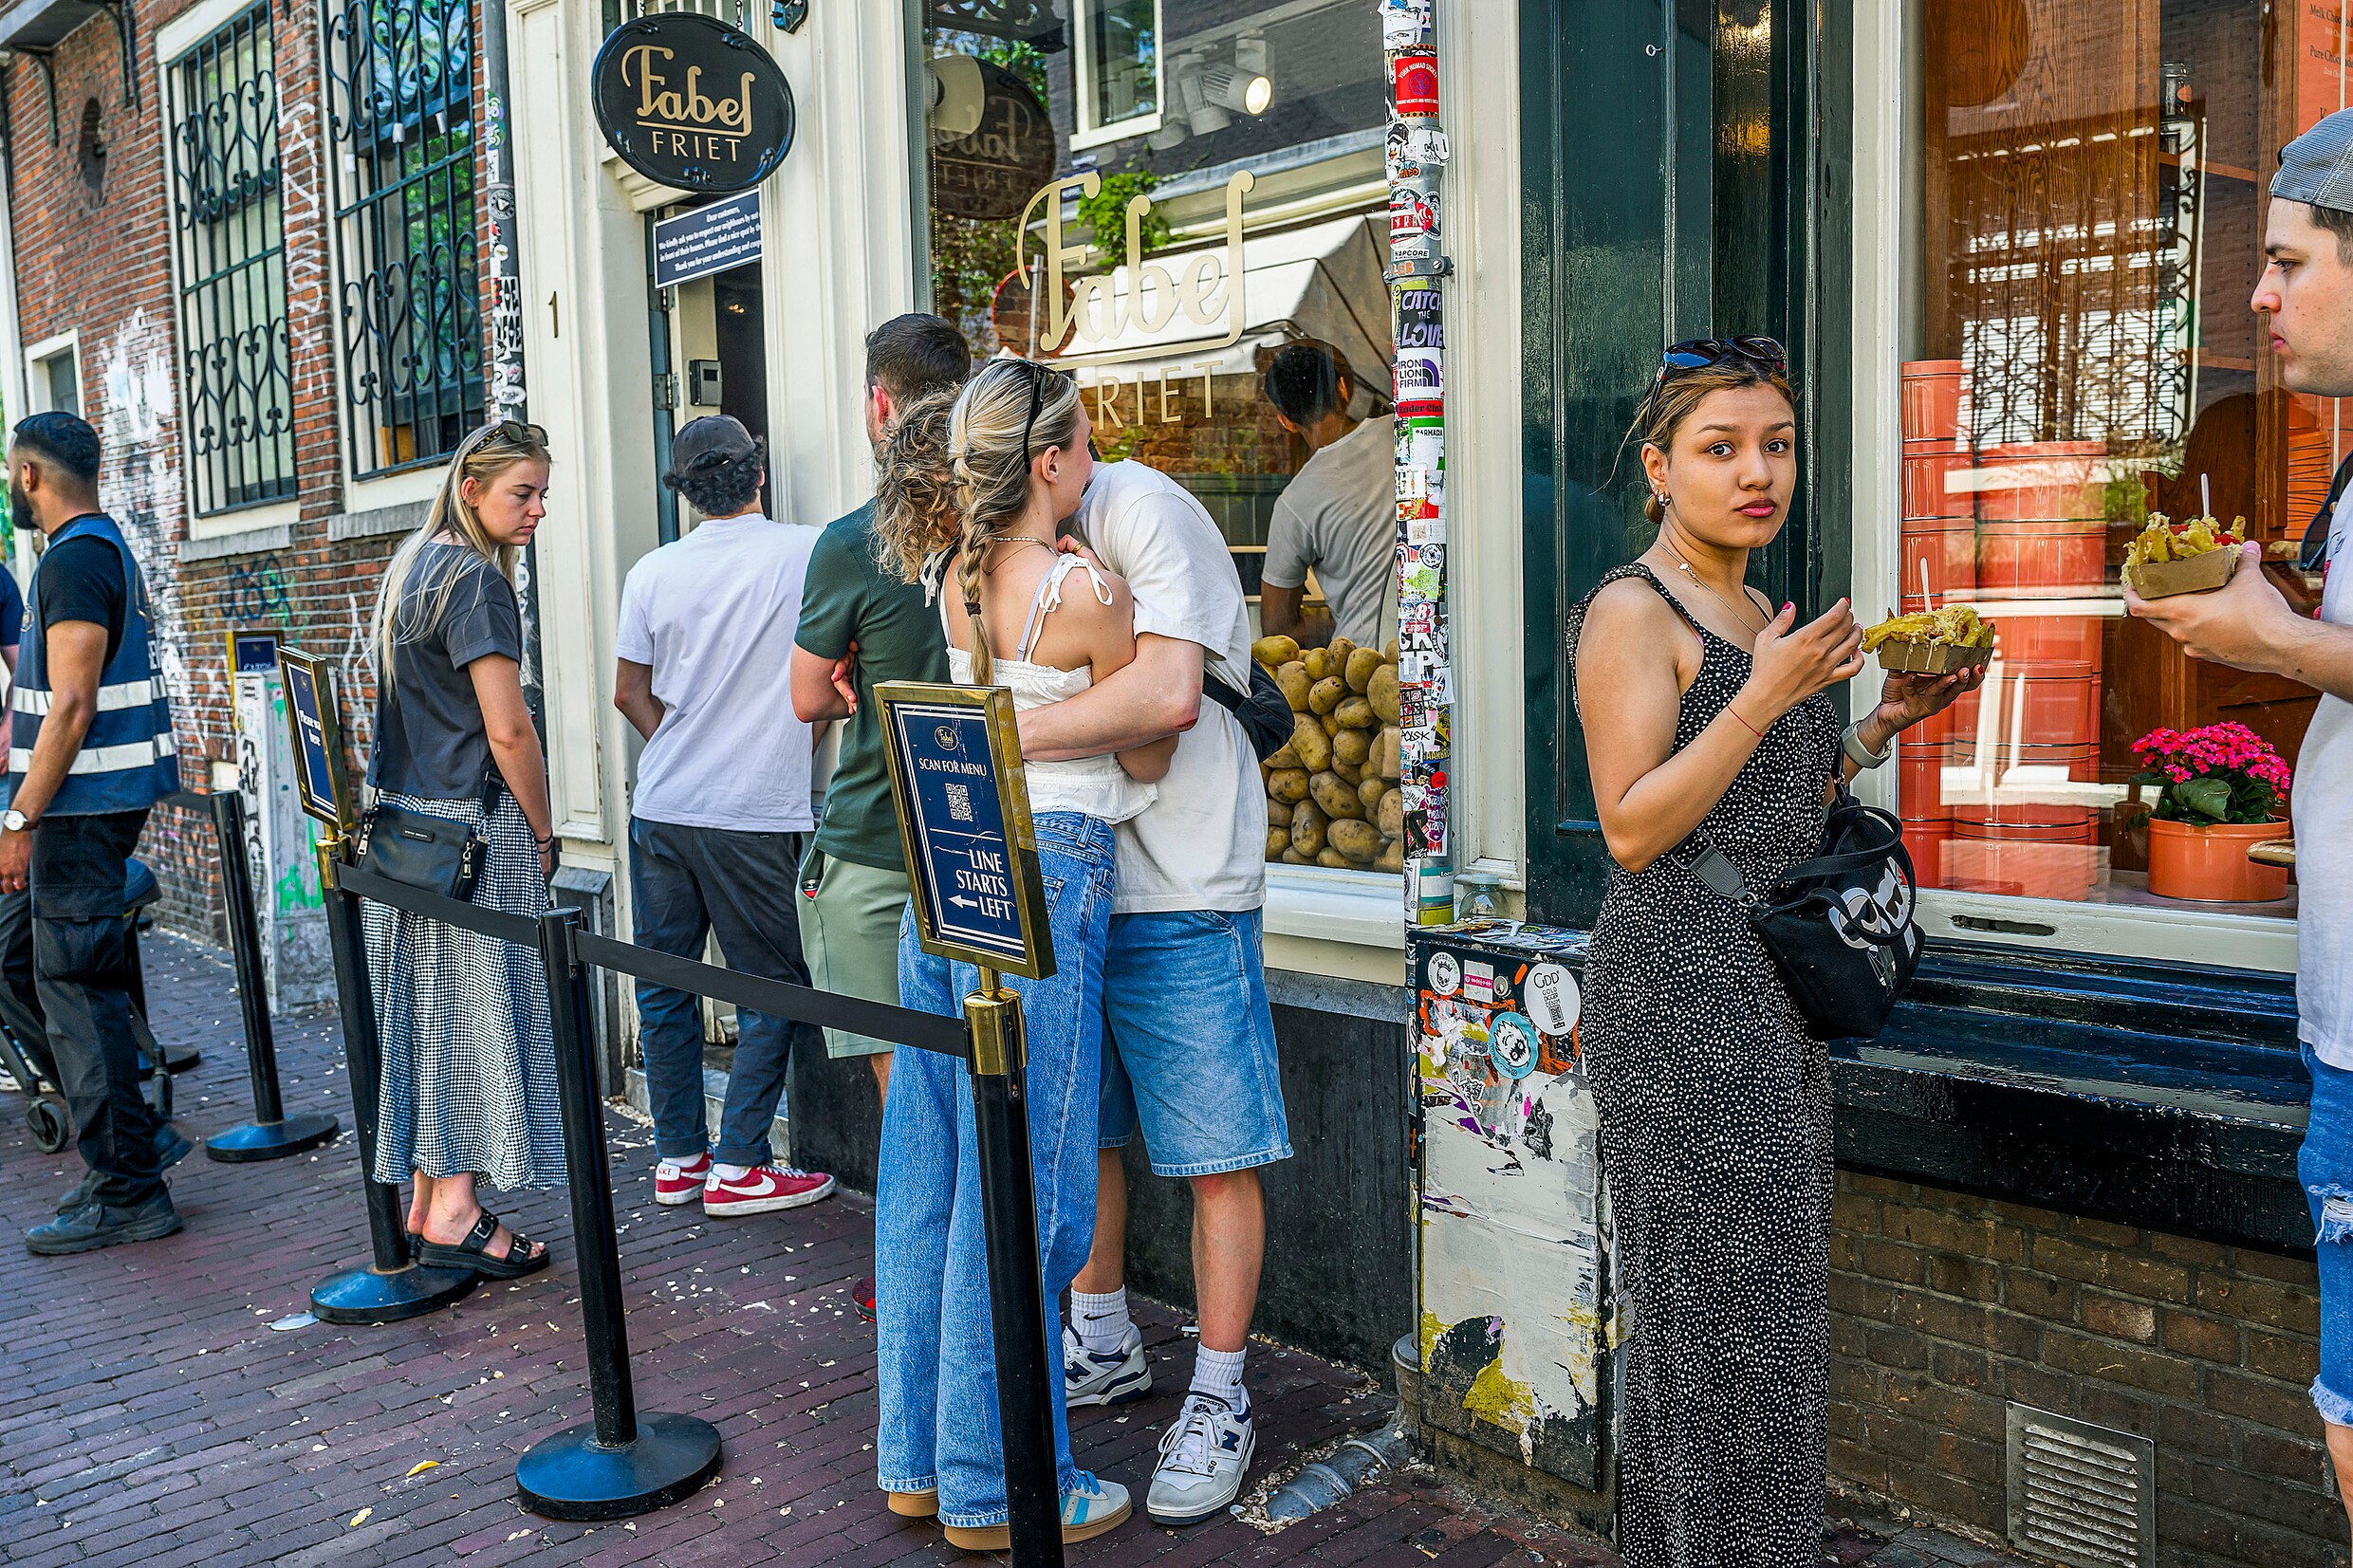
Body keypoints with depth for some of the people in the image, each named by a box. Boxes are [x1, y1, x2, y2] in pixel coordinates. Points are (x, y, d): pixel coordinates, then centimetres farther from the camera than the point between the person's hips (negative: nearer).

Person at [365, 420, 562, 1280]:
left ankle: (426, 1201, 19)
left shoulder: (408, 567, 15)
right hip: (470, 822, -9)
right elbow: (506, 729, -18)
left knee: (427, 1005, 12)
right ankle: (455, 1212, 1)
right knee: (477, 1004, -3)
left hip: (403, 820, 9)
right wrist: (544, 831, -7)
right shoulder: (476, 579, -14)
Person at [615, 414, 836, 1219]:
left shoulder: (653, 572, 4)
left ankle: (677, 1156, 22)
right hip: (758, 814, -4)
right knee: (772, 989, 7)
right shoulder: (809, 553, -7)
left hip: (661, 807, 4)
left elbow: (629, 692, 11)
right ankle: (737, 1167, 7)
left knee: (663, 986, 14)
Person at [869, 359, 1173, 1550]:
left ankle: (917, 1457, 27)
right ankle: (995, 1487, 14)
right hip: (1041, 881, -8)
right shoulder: (1089, 591, -13)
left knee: (930, 1170, 14)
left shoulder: (956, 574, 6)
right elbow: (1145, 755, 0)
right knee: (1018, 1188, 1)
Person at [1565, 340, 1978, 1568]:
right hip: (1682, 990, -9)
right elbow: (1634, 829, -17)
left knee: (1766, 1304, 14)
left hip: (1768, 995, 9)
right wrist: (1769, 693, -20)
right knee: (1721, 1303, -5)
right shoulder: (1634, 610, -9)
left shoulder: (1756, 613, 18)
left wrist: (1883, 723, 11)